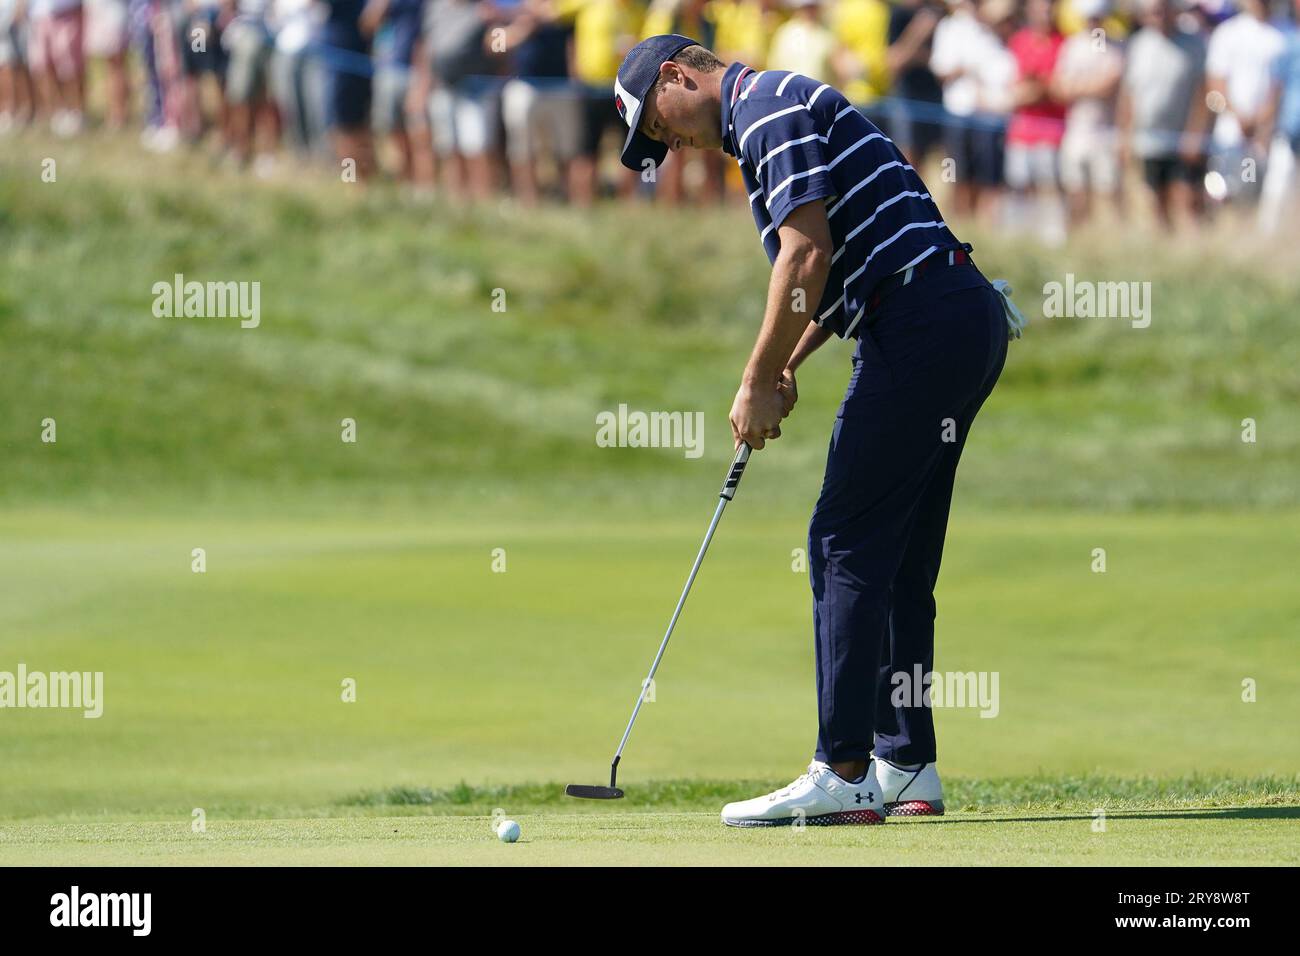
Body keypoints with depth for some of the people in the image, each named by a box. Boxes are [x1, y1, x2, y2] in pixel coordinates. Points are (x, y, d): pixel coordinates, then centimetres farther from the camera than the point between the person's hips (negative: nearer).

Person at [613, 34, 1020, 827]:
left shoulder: (769, 107, -8)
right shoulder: (780, 109, 24)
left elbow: (807, 259, -17)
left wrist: (758, 384, -9)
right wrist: (786, 369, 16)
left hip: (920, 323, -10)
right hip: (966, 318, 10)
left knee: (849, 546, -9)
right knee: (900, 559, 13)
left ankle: (843, 776, -10)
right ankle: (906, 765, 15)